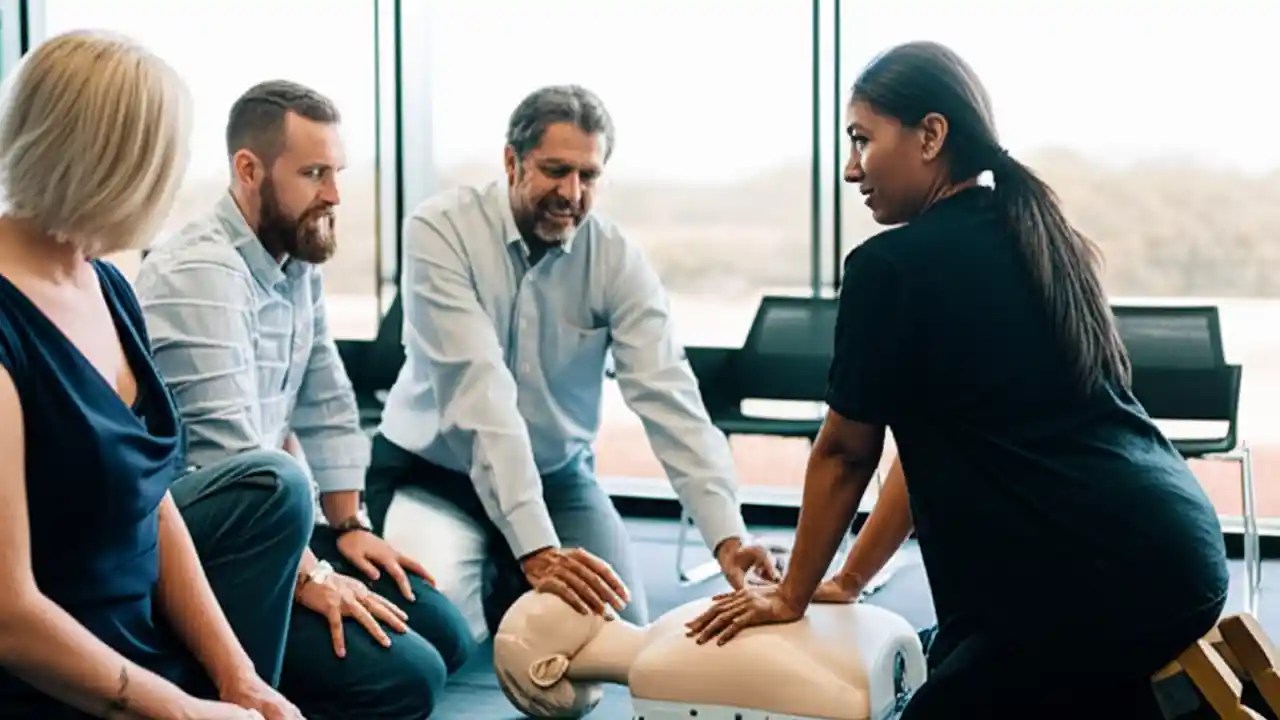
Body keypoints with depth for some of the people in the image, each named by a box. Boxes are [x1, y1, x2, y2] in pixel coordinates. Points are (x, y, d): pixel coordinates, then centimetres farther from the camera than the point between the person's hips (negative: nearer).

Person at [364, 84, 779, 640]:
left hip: (556, 476, 3)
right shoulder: (440, 230, -22)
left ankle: (509, 588, 21)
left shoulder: (618, 259, -13)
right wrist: (536, 548, -41)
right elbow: (478, 390, -32)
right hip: (431, 471, -2)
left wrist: (727, 536, -36)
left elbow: (668, 398, -21)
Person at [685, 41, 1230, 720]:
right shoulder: (1034, 237, 15)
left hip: (1104, 581, -9)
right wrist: (849, 578, 26)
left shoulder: (893, 264, -9)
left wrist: (792, 595, 17)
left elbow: (844, 452, 3)